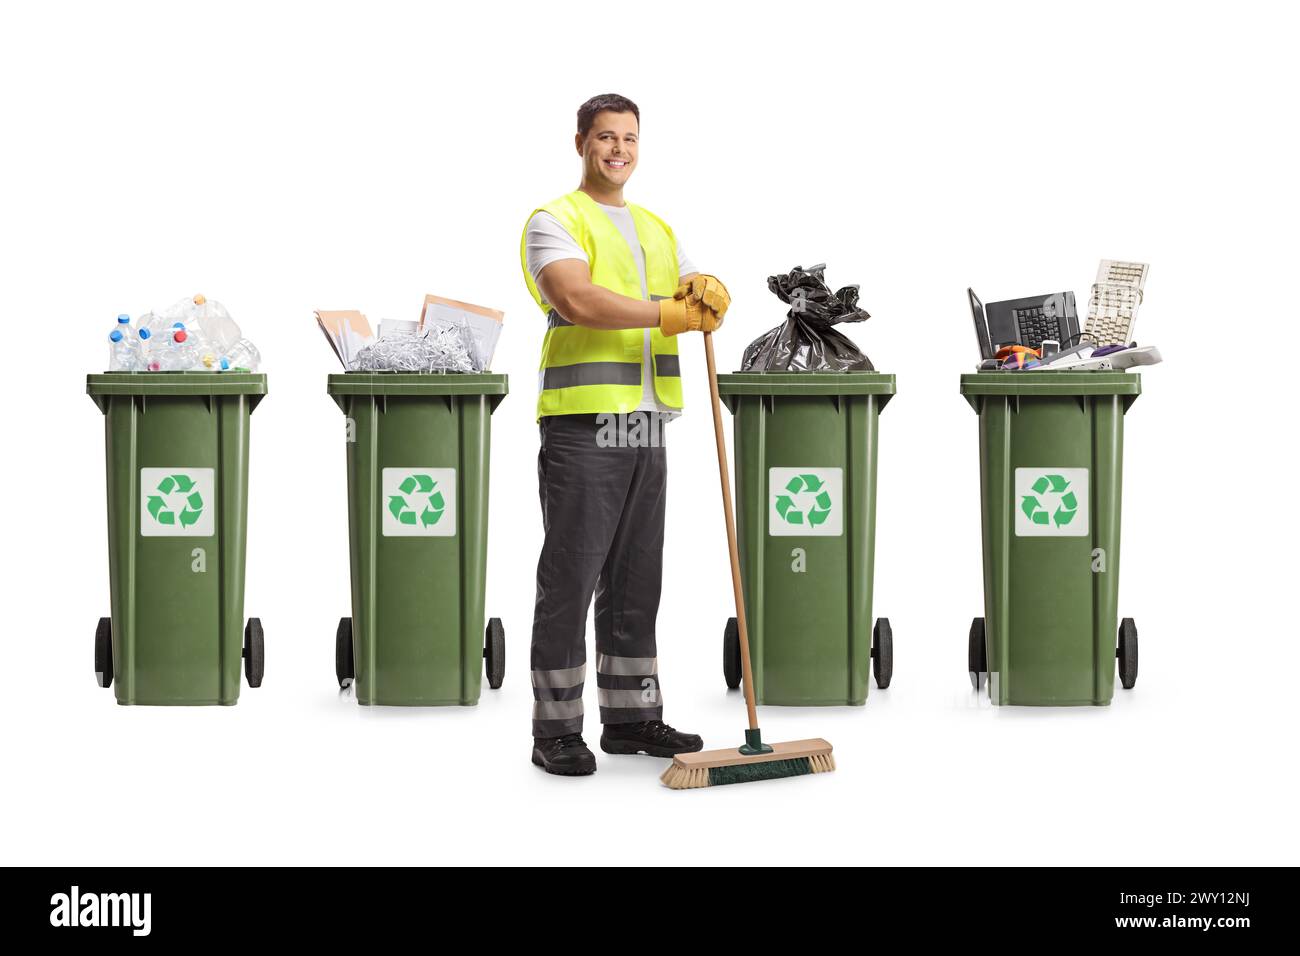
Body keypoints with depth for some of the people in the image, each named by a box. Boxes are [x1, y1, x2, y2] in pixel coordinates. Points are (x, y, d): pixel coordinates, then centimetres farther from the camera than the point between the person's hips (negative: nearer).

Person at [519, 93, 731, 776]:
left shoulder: (657, 229, 20)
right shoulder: (556, 222, -3)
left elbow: (696, 301, 12)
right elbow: (578, 300, -20)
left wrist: (709, 295, -12)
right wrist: (667, 313, -20)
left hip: (645, 426, 7)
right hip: (582, 424, -7)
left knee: (636, 582, 12)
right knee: (570, 580, -4)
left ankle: (630, 717, 20)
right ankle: (555, 731, 1)